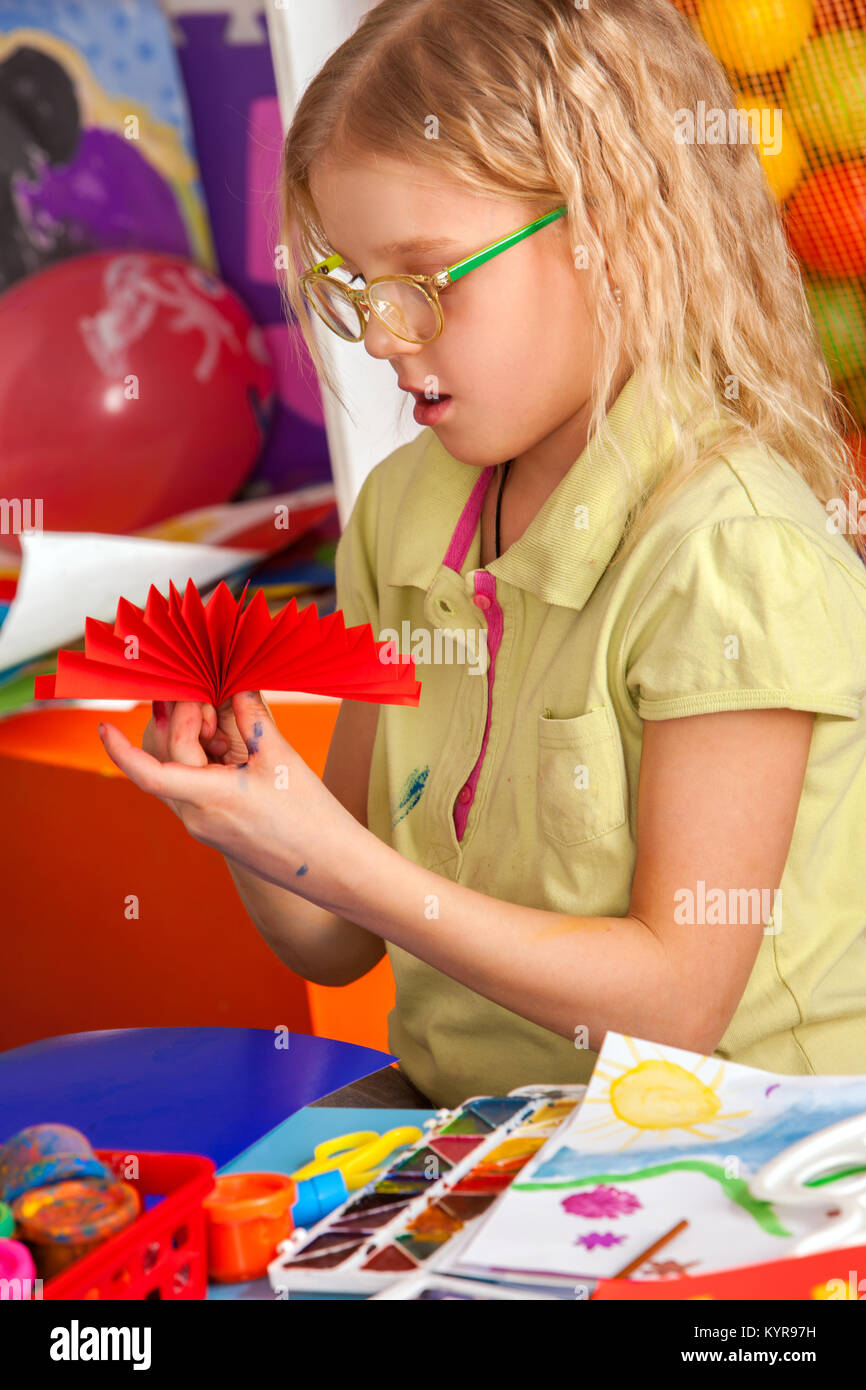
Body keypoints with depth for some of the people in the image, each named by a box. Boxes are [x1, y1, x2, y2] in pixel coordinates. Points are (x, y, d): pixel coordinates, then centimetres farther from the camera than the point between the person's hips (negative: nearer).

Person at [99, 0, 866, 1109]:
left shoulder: (727, 552, -17)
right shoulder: (401, 510, 4)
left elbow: (678, 1000, -17)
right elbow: (338, 948, 9)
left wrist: (339, 863, -21)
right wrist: (241, 805, -12)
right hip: (447, 1123, 6)